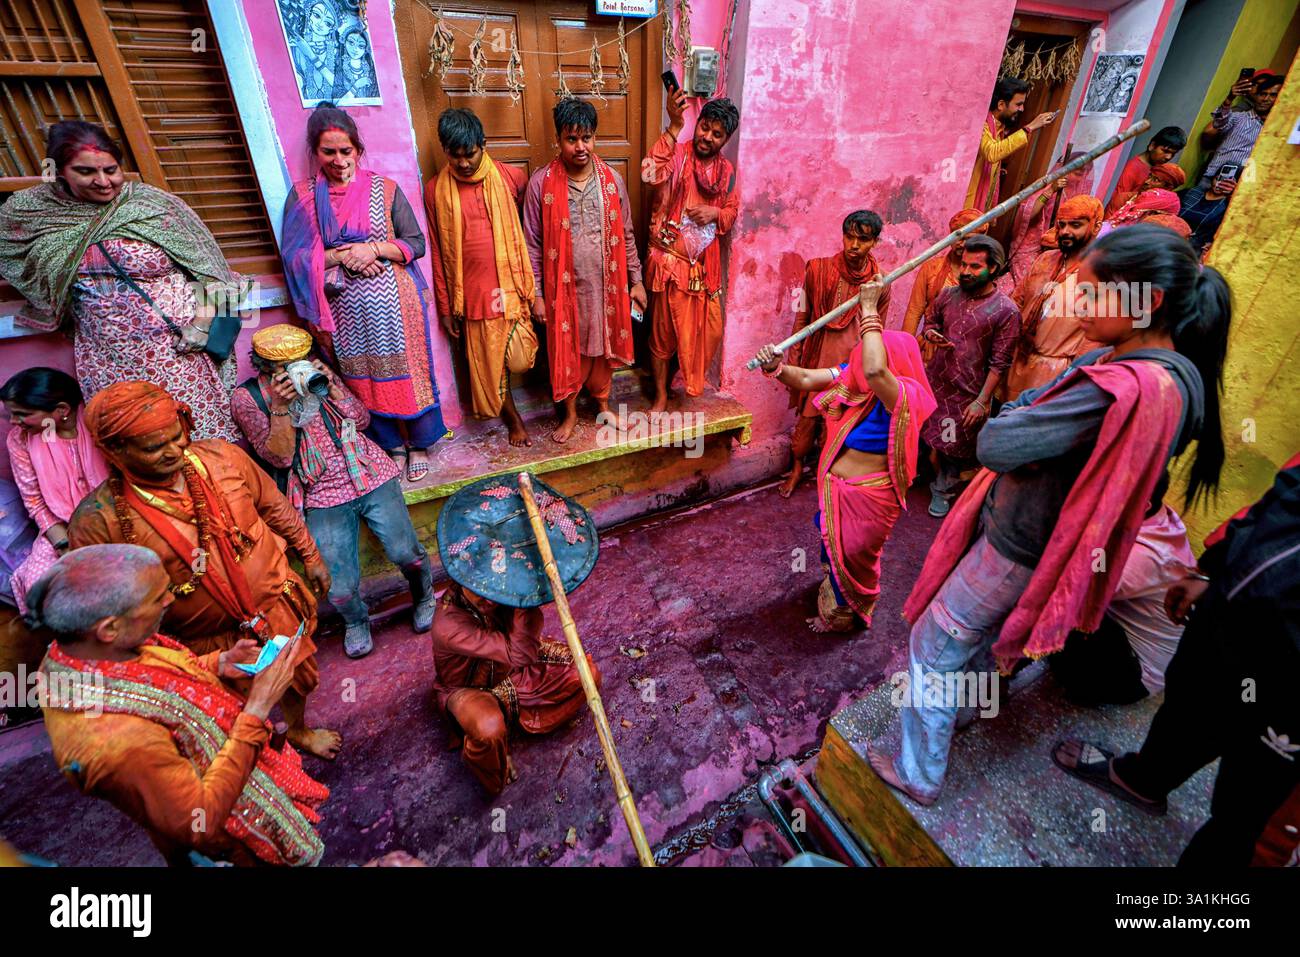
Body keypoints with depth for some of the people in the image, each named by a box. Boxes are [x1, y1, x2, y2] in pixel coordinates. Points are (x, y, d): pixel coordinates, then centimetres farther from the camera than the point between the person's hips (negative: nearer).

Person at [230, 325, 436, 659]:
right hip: (322, 498, -1)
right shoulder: (246, 398, 1)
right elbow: (280, 457, -7)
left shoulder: (317, 371, 8)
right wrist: (279, 405, -17)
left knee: (406, 553, -8)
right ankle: (356, 621, 27)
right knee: (340, 587, -10)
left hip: (371, 475, 2)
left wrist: (331, 385, -8)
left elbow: (361, 420, 5)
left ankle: (424, 598, 26)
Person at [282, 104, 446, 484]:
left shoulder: (385, 190, 0)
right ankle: (392, 445, 28)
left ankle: (419, 444, 24)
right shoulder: (301, 197, 3)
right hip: (346, 310, 2)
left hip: (393, 303, -1)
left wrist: (375, 249, -15)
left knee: (406, 373, 5)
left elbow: (416, 243, -1)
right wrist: (341, 257, -15)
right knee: (366, 381, 10)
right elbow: (294, 257, -2)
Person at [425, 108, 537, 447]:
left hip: (510, 286, 0)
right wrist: (445, 307, 2)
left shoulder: (512, 177, -2)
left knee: (519, 360, -4)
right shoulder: (436, 190, -1)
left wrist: (530, 284, 6)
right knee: (487, 364, 9)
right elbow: (438, 252, 2)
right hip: (472, 293, 1)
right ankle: (512, 416, 30)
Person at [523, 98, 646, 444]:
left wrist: (636, 280, 5)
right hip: (564, 287, -2)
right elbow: (533, 244, -5)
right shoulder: (541, 182, -8)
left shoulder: (612, 179, -1)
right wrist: (536, 294, -7)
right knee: (567, 351, 10)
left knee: (603, 348, 15)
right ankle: (571, 413, 29)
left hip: (606, 285, 2)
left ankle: (602, 403, 38)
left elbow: (626, 235, 6)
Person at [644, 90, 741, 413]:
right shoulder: (676, 154, -9)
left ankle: (689, 379, 38)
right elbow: (650, 174, -30)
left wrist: (716, 213, -7)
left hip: (705, 262, 6)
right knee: (664, 328, 3)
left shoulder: (726, 170, 9)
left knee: (709, 328, 13)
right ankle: (661, 395, 18)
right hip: (670, 258, -5)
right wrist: (674, 127, -36)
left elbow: (733, 213, 16)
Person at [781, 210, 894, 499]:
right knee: (807, 417, 6)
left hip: (854, 363, 1)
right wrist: (793, 361, -1)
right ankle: (798, 467, 27)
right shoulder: (818, 270, -5)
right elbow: (802, 317, 0)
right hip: (818, 359, -1)